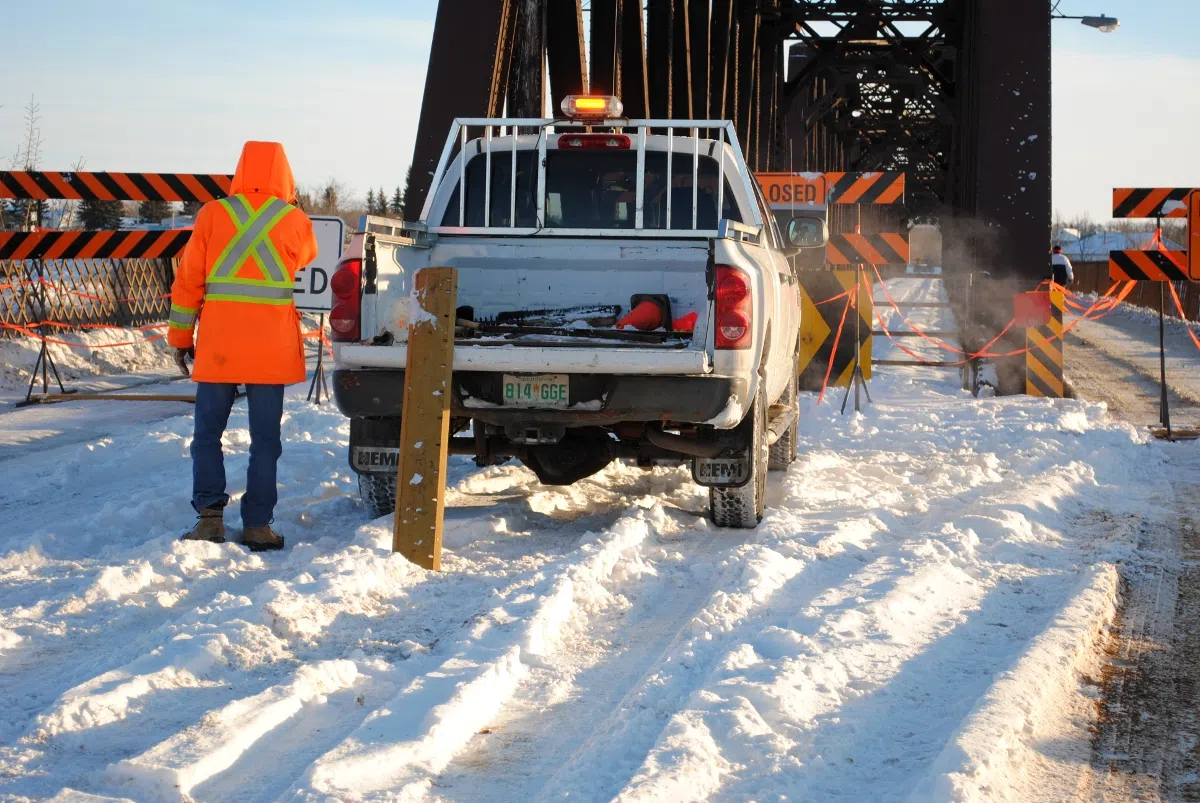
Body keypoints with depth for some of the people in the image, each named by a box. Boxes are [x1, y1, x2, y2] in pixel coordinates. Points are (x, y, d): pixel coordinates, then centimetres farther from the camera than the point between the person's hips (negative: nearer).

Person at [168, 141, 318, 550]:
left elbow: (188, 279, 3)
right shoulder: (295, 221, 0)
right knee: (265, 438, 6)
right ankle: (257, 524, 5)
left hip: (217, 344, 0)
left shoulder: (213, 214, 1)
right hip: (271, 347, 0)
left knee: (208, 433, 10)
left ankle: (210, 514, 2)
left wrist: (180, 336, 11)